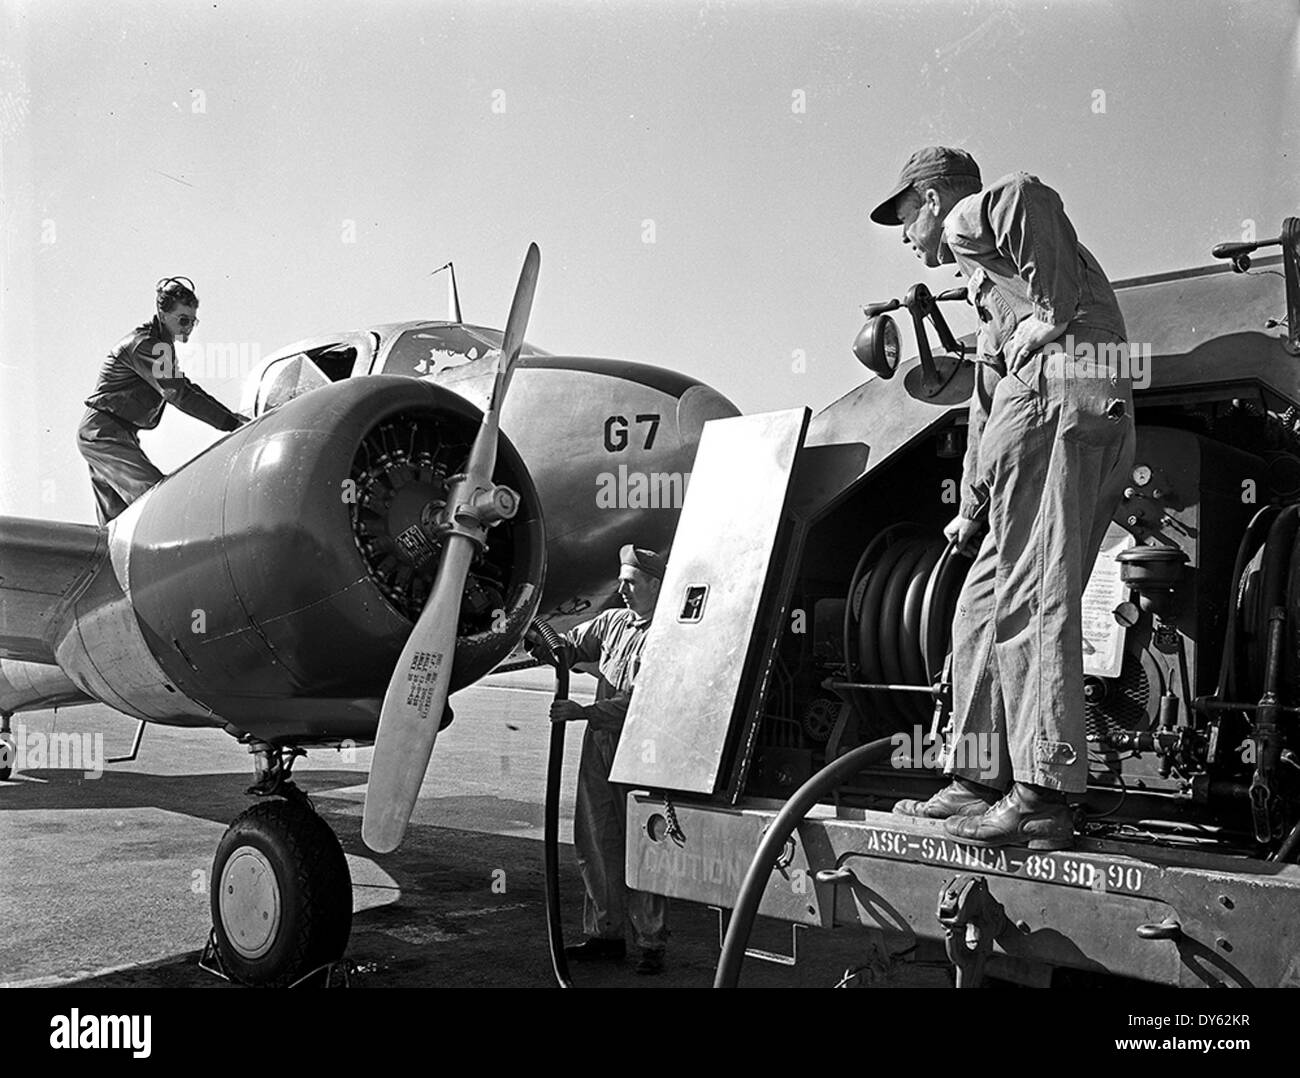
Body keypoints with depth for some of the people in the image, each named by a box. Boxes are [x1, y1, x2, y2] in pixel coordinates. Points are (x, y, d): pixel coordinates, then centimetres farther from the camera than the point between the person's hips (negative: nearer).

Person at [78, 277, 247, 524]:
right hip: (104, 433, -10)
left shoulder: (161, 344, 14)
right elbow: (178, 395, -24)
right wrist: (231, 423, -27)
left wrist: (232, 416, 6)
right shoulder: (143, 345, -17)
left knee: (114, 520, 11)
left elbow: (186, 388, 17)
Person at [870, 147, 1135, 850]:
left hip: (1055, 388, -10)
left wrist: (1047, 316, -9)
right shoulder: (991, 295, 38)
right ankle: (979, 782, 13)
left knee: (1031, 600, -13)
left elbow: (1031, 194, -15)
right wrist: (970, 508, 43)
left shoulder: (974, 215, 10)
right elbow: (987, 401, 40)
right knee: (981, 605, 10)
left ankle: (1043, 798, -15)